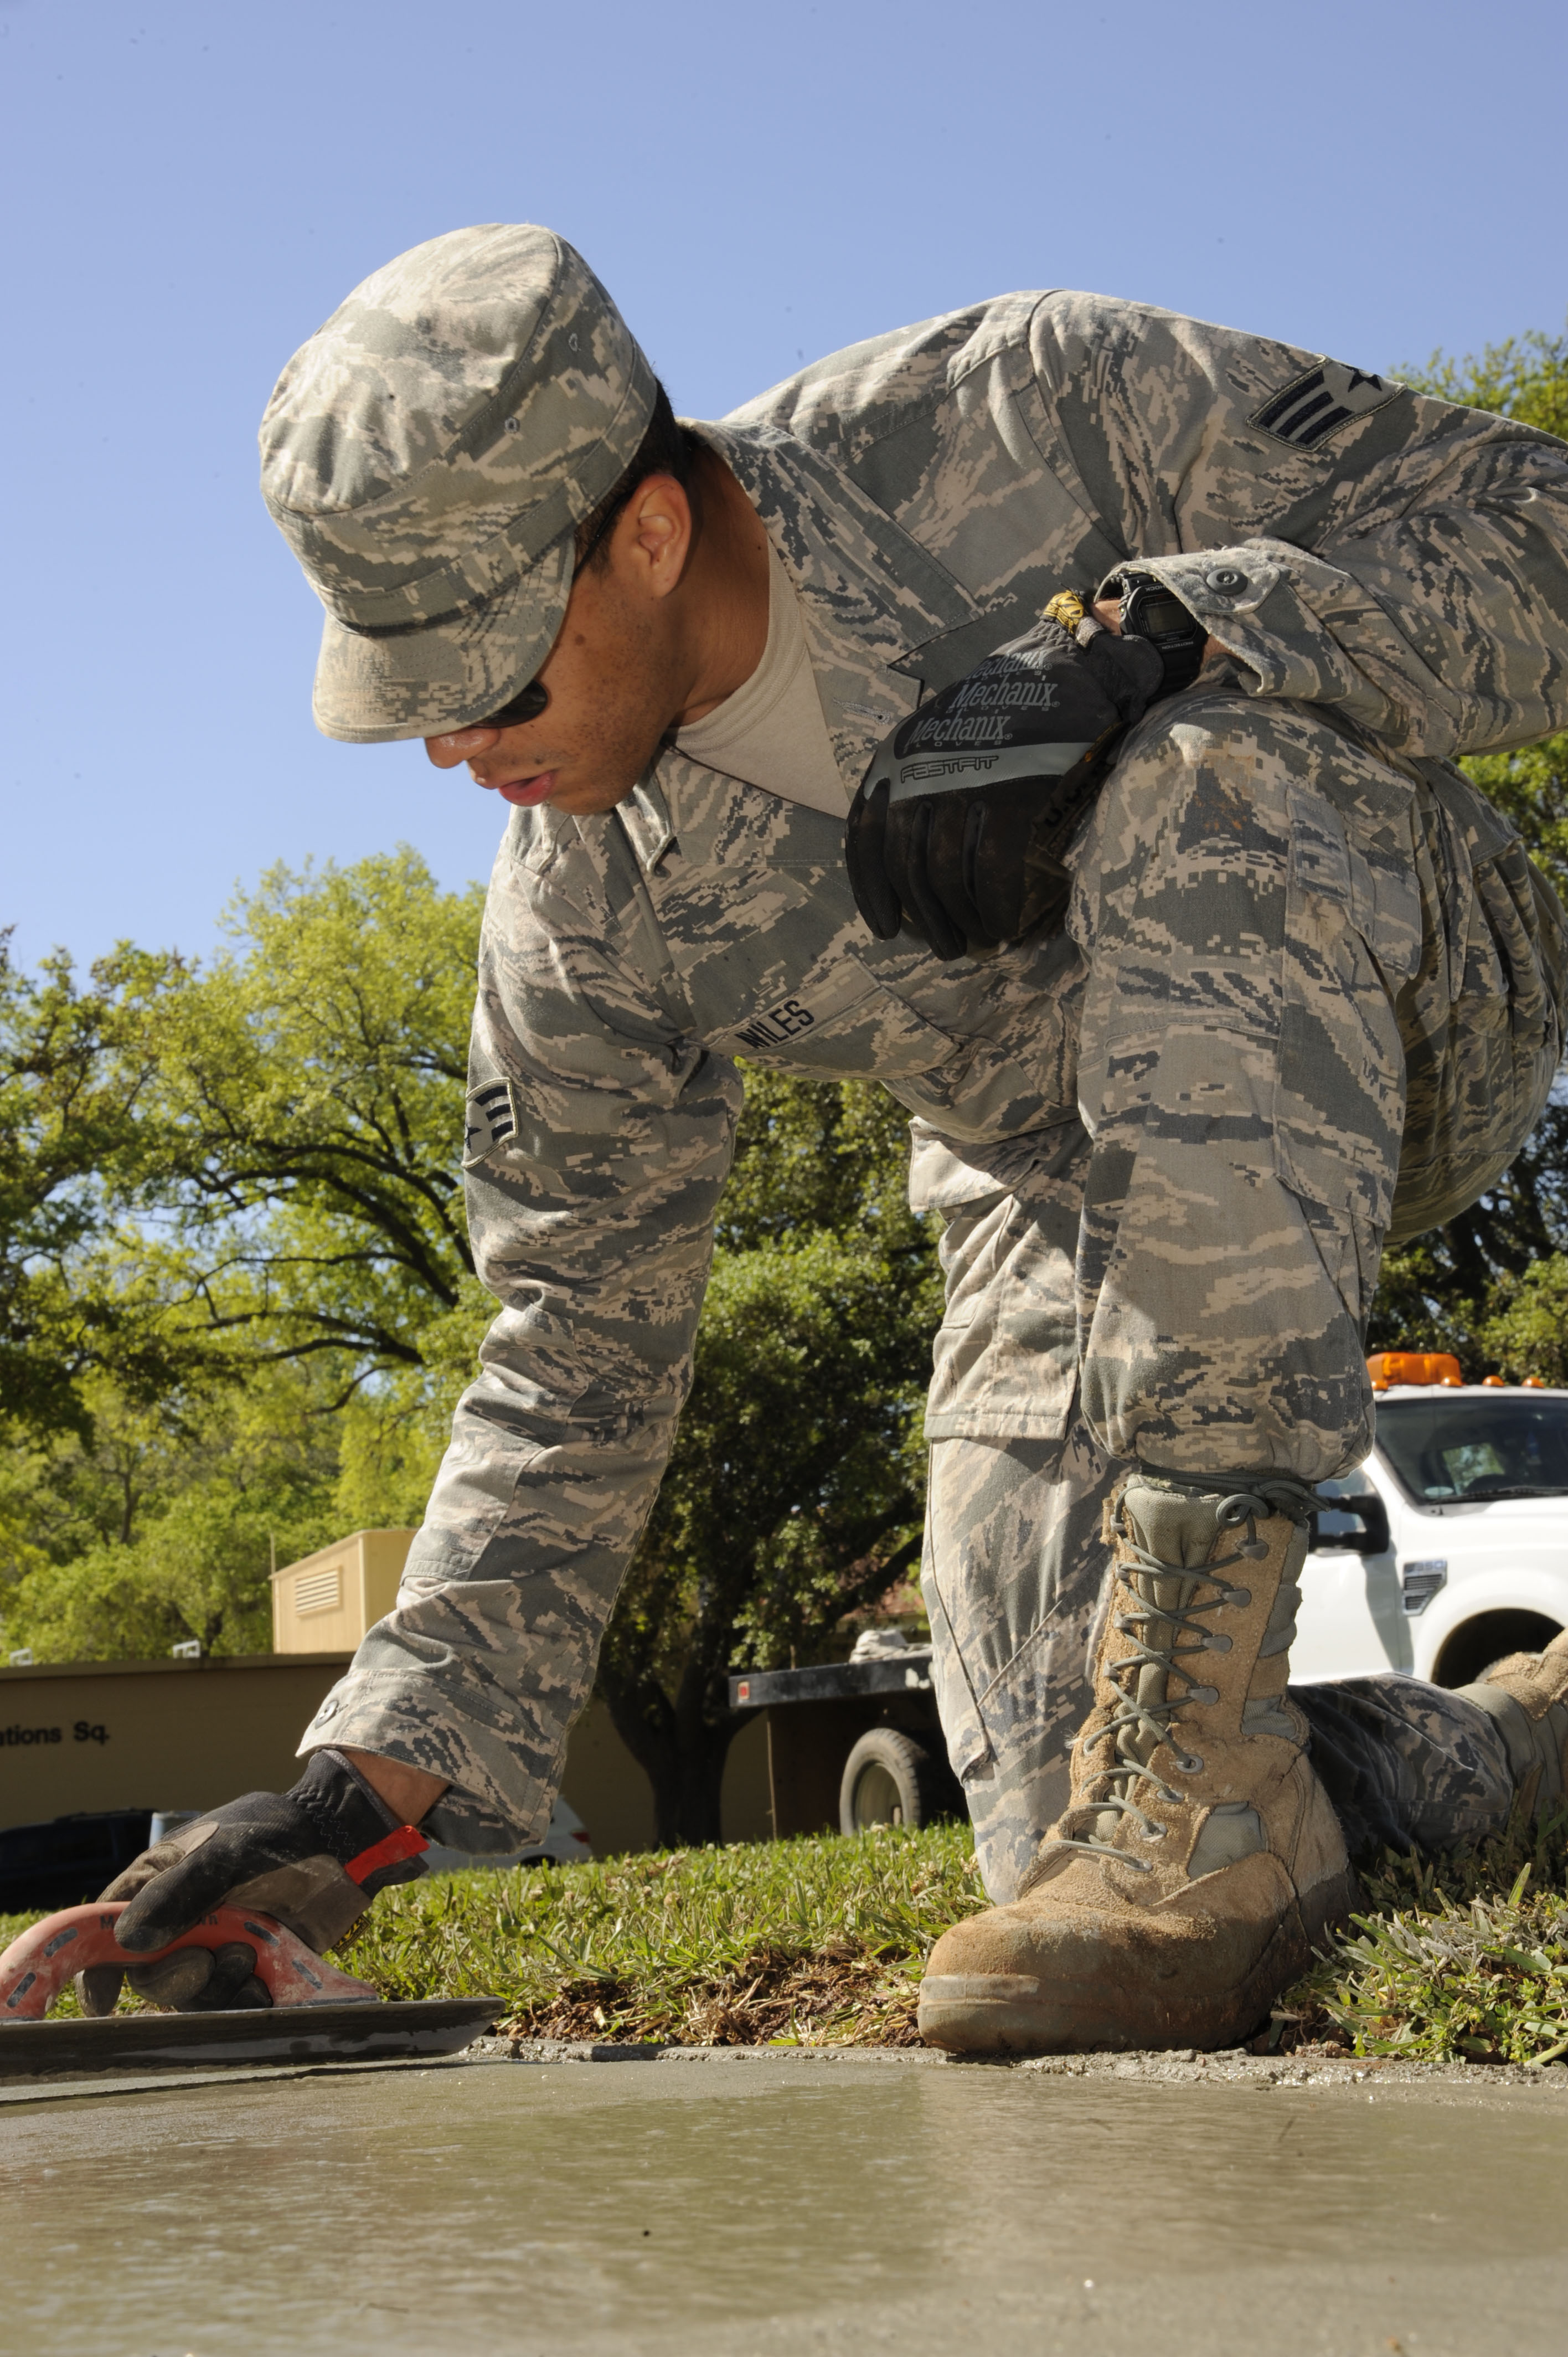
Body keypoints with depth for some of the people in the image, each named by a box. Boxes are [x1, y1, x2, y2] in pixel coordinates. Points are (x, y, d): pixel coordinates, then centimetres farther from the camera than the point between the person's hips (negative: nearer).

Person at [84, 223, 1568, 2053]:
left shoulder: (1030, 411, -24)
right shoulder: (580, 920, -14)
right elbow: (581, 1366, -7)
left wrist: (1135, 643, -38)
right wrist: (368, 1791, -15)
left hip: (1385, 1021, -3)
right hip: (1081, 1186, 3)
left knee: (1208, 776, -38)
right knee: (1061, 1820, -14)